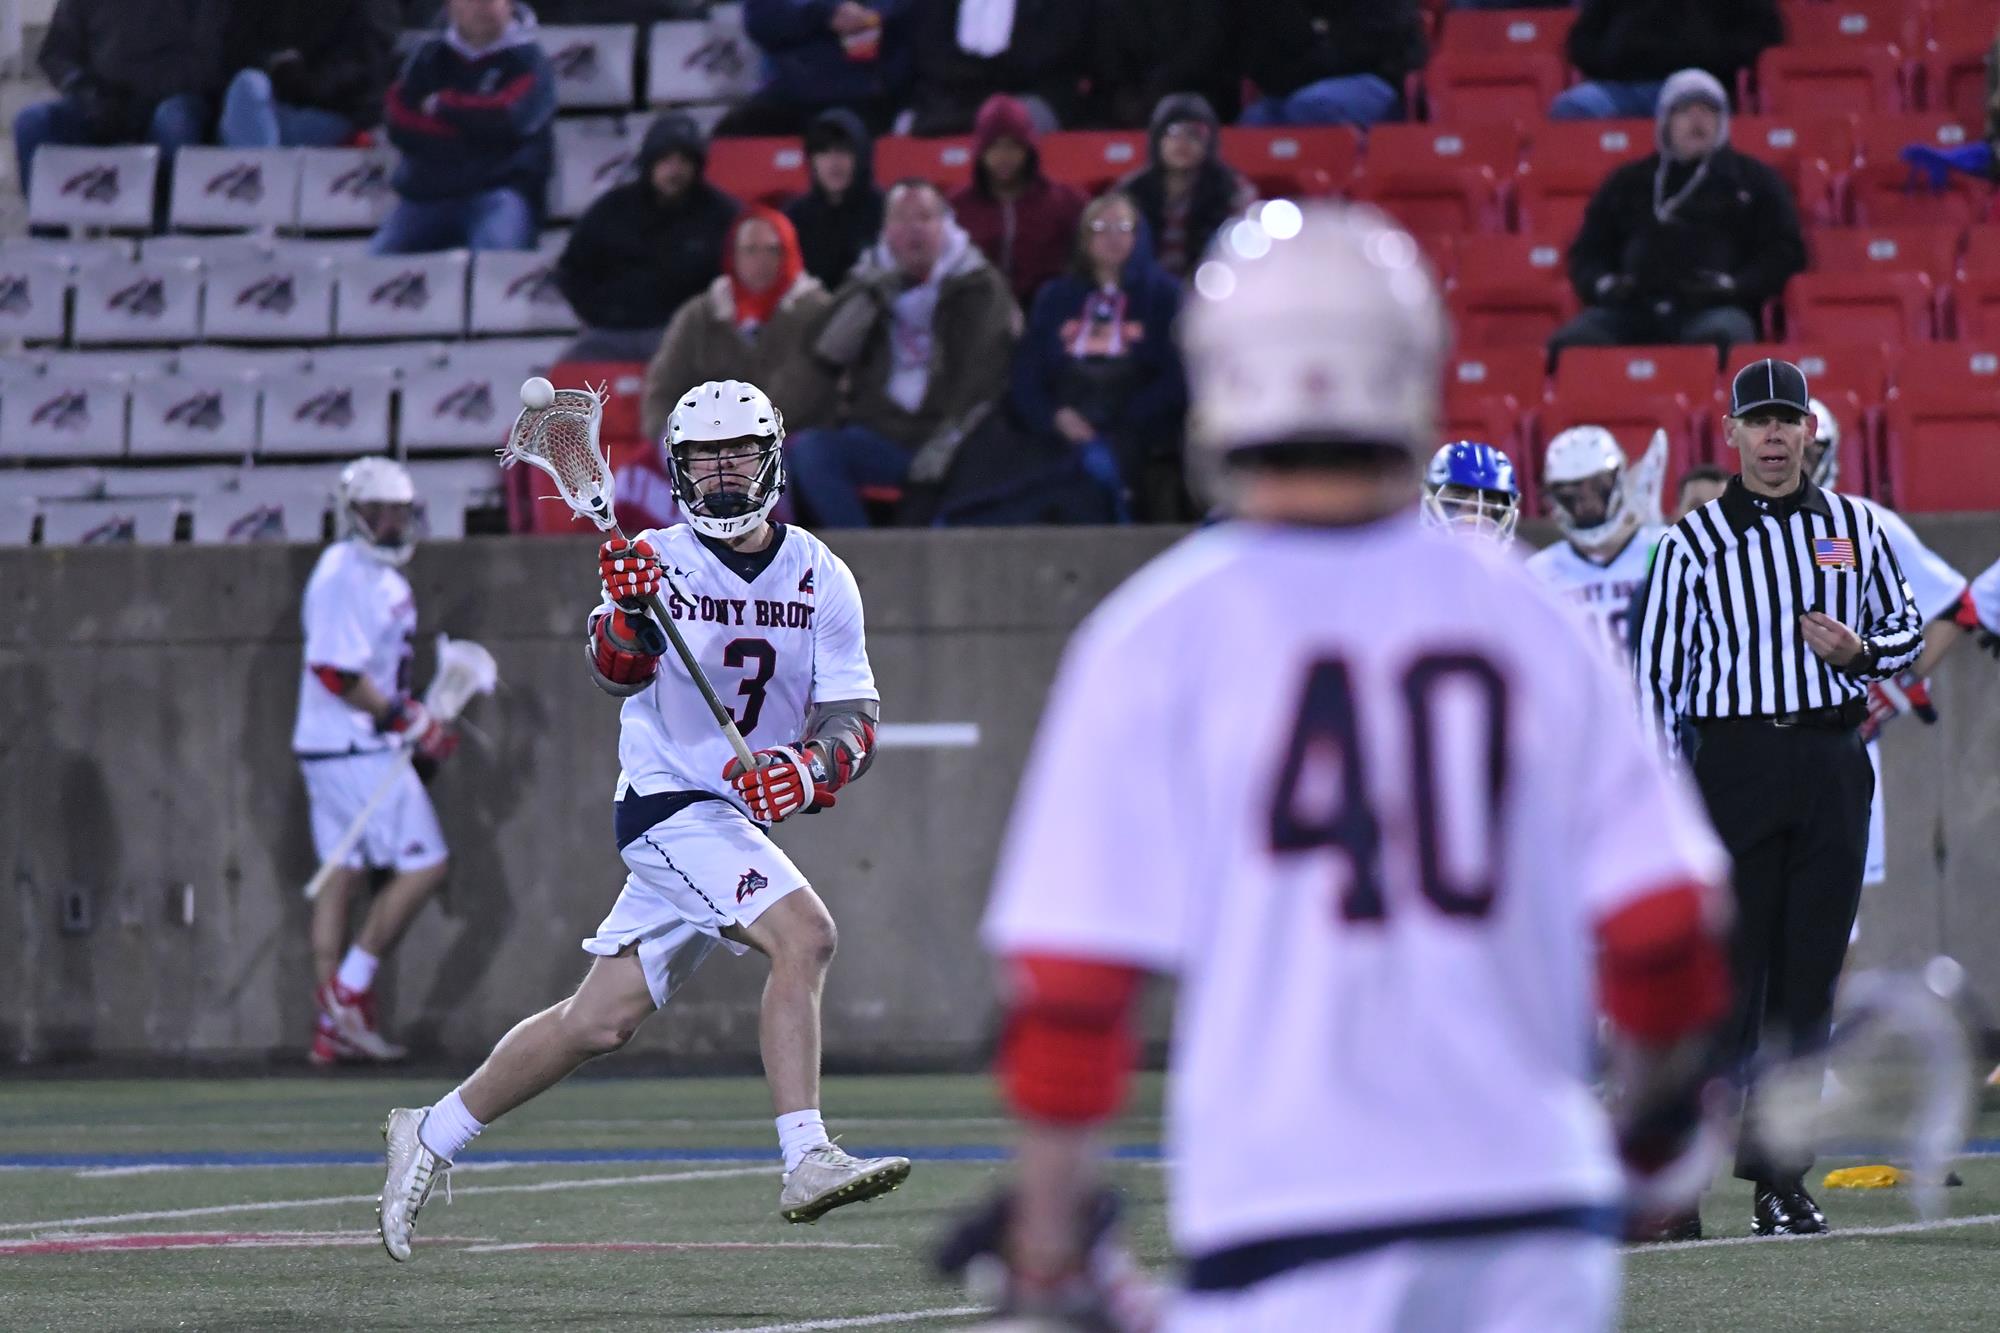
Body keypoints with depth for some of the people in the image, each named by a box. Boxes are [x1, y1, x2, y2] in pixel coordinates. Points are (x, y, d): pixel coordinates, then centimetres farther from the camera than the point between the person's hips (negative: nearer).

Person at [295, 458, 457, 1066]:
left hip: (356, 746, 10)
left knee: (343, 874, 9)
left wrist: (418, 725, 14)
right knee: (424, 865, -8)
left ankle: (332, 1028, 11)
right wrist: (408, 720, -19)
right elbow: (337, 673, -22)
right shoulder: (344, 576, -16)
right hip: (354, 749, -10)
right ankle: (348, 991, -4)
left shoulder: (383, 576, 16)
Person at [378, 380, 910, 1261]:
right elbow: (617, 675, -22)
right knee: (804, 936, -26)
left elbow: (854, 719, 0)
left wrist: (810, 768, -21)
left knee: (600, 1024, 6)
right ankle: (807, 1164, -30)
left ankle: (432, 1135, 20)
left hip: (741, 815, 5)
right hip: (671, 803, -5)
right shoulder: (656, 561, -6)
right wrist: (628, 616, -43)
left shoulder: (821, 578, 4)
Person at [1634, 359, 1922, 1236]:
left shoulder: (1853, 528, 9)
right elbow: (1658, 671, 2)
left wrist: (1858, 650, -6)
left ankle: (1781, 1179, 8)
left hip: (1831, 764, 3)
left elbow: (1906, 629, 17)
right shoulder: (1694, 541, 2)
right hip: (1733, 759, -3)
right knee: (1726, 976, -5)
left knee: (1807, 982, 4)